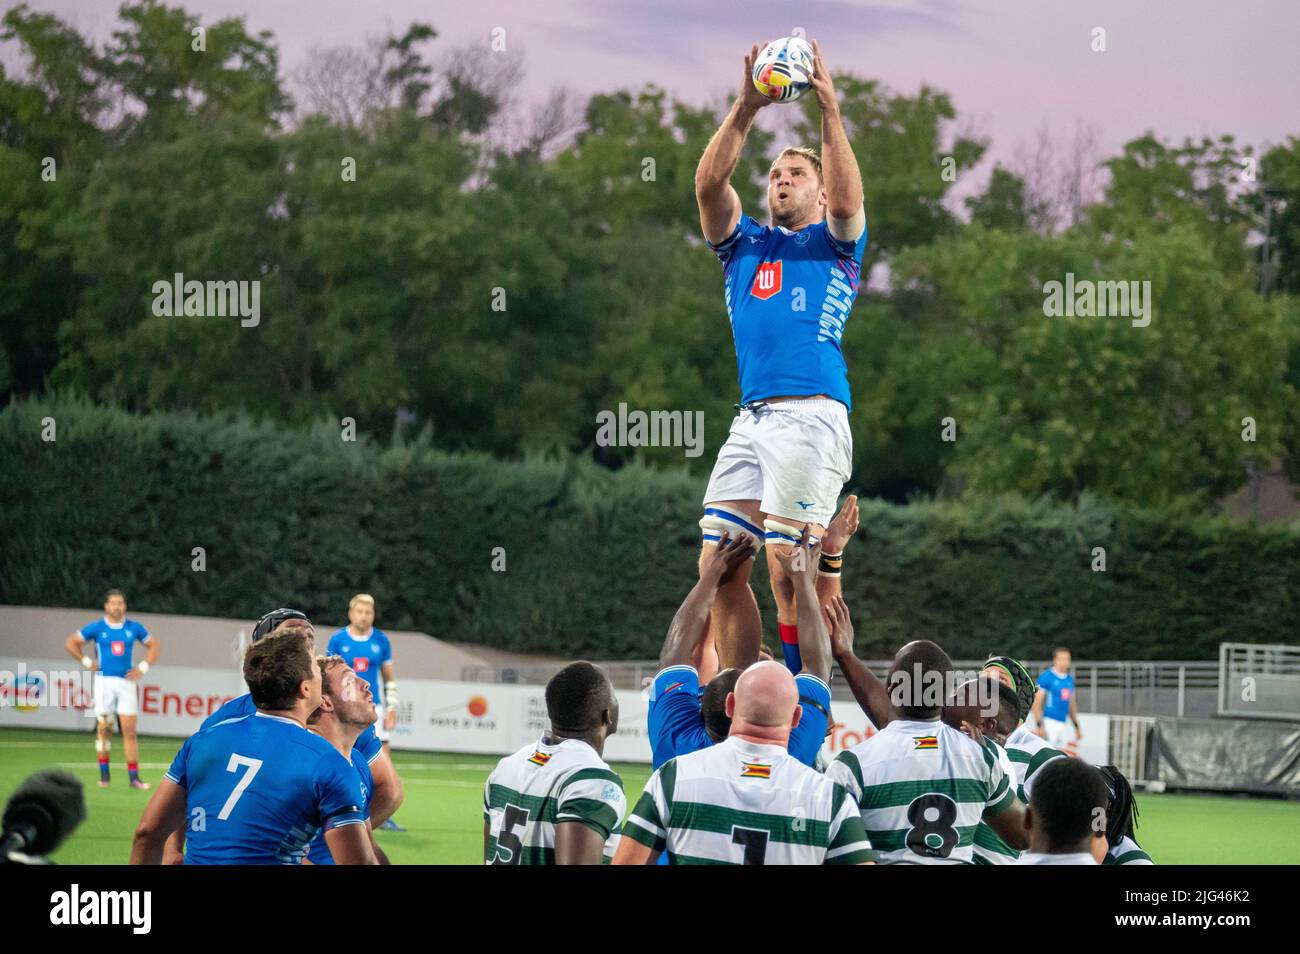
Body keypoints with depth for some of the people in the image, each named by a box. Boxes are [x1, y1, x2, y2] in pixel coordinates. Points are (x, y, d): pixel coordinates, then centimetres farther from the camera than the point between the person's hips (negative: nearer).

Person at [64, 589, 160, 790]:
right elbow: (71, 643, 7)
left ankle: (133, 776, -4)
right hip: (104, 681, -1)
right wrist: (87, 662, 0)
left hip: (126, 682, 1)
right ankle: (103, 774, 7)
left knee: (130, 730, -5)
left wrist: (143, 667, 6)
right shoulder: (96, 628, 1)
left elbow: (153, 646, 18)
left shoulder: (134, 628, 6)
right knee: (103, 729, -1)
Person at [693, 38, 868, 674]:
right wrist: (746, 109, 2)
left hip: (810, 416, -5)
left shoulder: (834, 243, 15)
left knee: (789, 572, -13)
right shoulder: (742, 245, 26)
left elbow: (846, 201, -7)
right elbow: (709, 184, 11)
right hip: (750, 421, 5)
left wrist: (830, 110, -9)